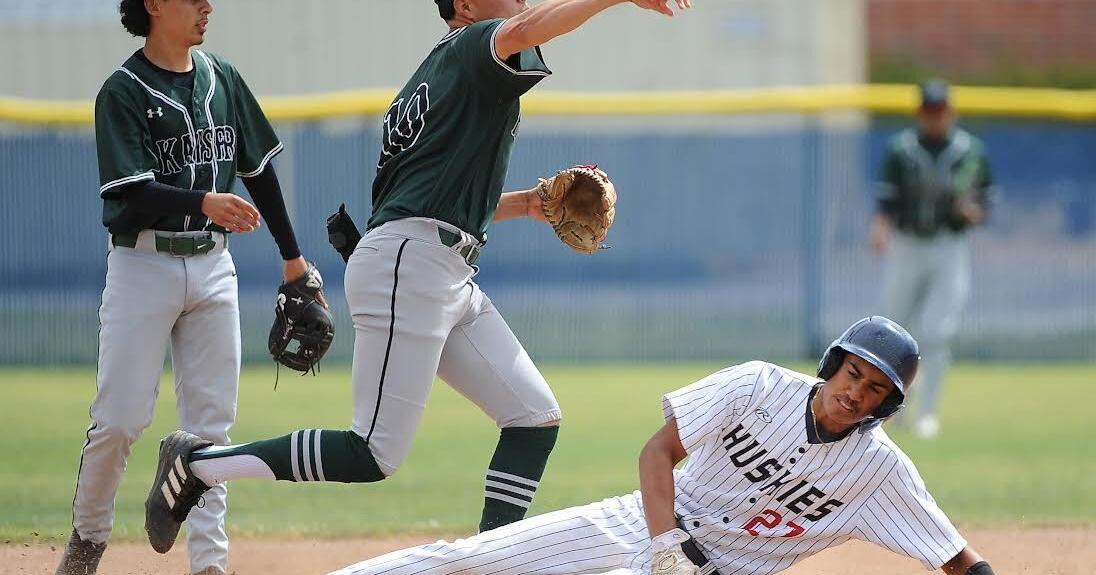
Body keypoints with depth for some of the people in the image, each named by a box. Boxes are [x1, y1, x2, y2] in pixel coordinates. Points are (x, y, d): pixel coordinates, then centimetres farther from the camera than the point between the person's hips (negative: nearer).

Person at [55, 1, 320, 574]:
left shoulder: (222, 79, 9)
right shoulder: (123, 92, -10)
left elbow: (258, 168, 17)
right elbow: (128, 192, -20)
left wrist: (291, 255, 20)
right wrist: (204, 201, -35)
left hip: (212, 266, 5)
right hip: (144, 264, -5)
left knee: (211, 420, 2)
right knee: (120, 419, -6)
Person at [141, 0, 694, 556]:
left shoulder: (433, 77, 26)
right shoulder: (470, 47, -1)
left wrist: (525, 203, 19)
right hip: (408, 263, -11)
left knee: (536, 418, 5)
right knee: (375, 455, -12)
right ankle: (197, 463, -3)